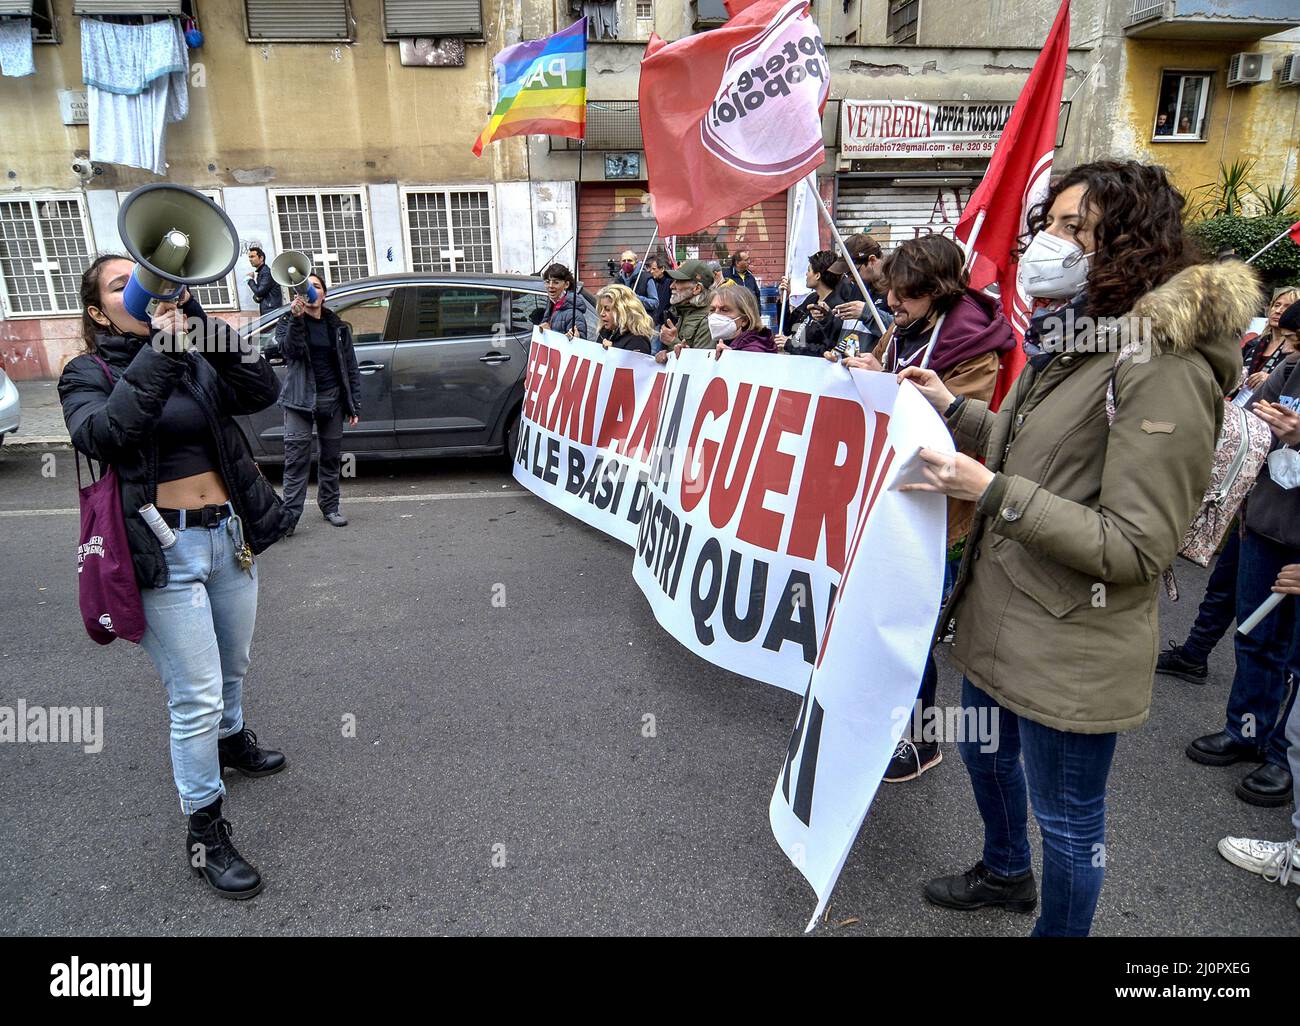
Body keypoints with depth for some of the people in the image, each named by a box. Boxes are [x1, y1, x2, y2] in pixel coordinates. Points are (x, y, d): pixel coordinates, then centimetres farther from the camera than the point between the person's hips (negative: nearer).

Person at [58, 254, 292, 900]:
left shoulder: (197, 362, 7)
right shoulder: (88, 375, -3)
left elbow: (261, 391, -10)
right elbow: (101, 435, -25)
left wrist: (204, 325, -18)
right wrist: (159, 353, -28)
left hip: (231, 536, 5)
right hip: (165, 552, -5)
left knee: (232, 668, 24)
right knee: (195, 697, -1)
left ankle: (231, 742, 53)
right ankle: (204, 833, 15)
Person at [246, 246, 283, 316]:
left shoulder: (267, 272, -9)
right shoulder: (258, 273, 19)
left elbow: (259, 292, -15)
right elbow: (257, 293, 23)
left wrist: (251, 280, 0)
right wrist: (257, 297, -1)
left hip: (272, 310, -9)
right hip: (265, 311, 9)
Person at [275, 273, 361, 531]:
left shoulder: (337, 326, 11)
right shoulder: (288, 322, 6)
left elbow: (350, 368, 9)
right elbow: (288, 349, -15)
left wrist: (354, 406, 4)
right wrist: (296, 317, -26)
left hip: (332, 399, 3)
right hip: (300, 399, -2)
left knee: (331, 456, 9)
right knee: (296, 458, -7)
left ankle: (329, 505, 22)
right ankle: (290, 514, -7)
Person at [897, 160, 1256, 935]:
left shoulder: (1163, 368, -22)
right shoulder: (1068, 340, 8)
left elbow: (1137, 547, -23)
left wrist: (992, 491, -27)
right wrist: (955, 409, 6)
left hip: (1073, 650, -10)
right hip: (1003, 615, 10)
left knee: (1068, 819, 12)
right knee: (985, 751, 29)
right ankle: (1006, 874, 57)